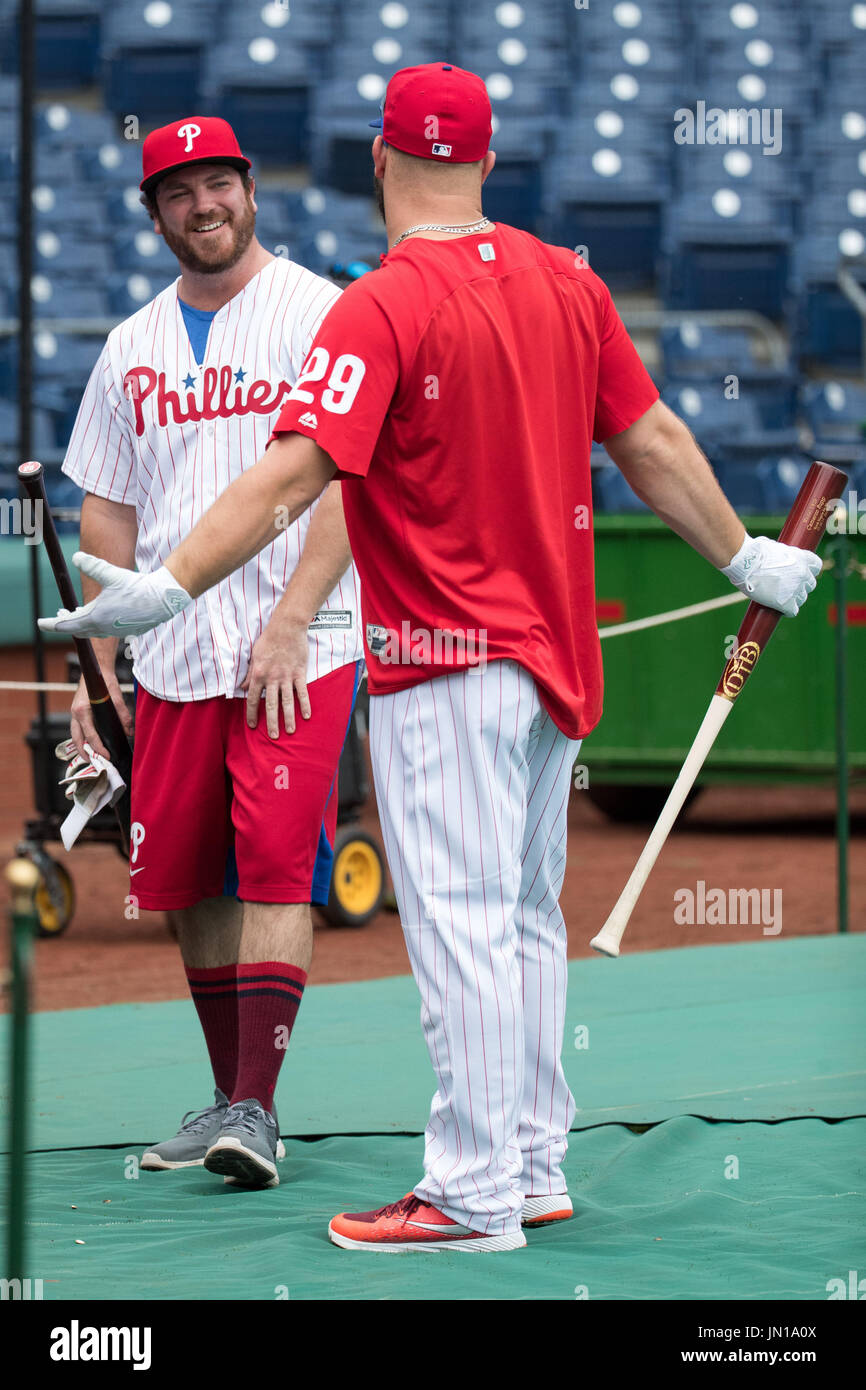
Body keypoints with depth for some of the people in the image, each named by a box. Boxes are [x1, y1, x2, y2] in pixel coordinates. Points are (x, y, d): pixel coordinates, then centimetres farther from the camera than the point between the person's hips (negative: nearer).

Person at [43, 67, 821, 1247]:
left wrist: (171, 585, -27)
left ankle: (475, 1194, -7)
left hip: (447, 662, -7)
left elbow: (292, 473, -24)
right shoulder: (567, 284, 6)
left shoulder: (384, 308, -14)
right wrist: (745, 558, 24)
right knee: (526, 917, 15)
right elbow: (653, 442, 12)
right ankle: (535, 1166, 20)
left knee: (461, 922, -7)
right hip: (558, 651, 7)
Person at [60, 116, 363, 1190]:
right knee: (187, 882, 6)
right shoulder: (132, 349, 14)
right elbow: (108, 514, 17)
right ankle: (229, 1097, 17)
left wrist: (288, 625, -18)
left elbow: (348, 484, -10)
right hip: (172, 660, 6)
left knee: (275, 868, -13)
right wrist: (97, 662, 9)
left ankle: (256, 1107, -15)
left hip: (301, 655, -5)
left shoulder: (318, 315, -3)